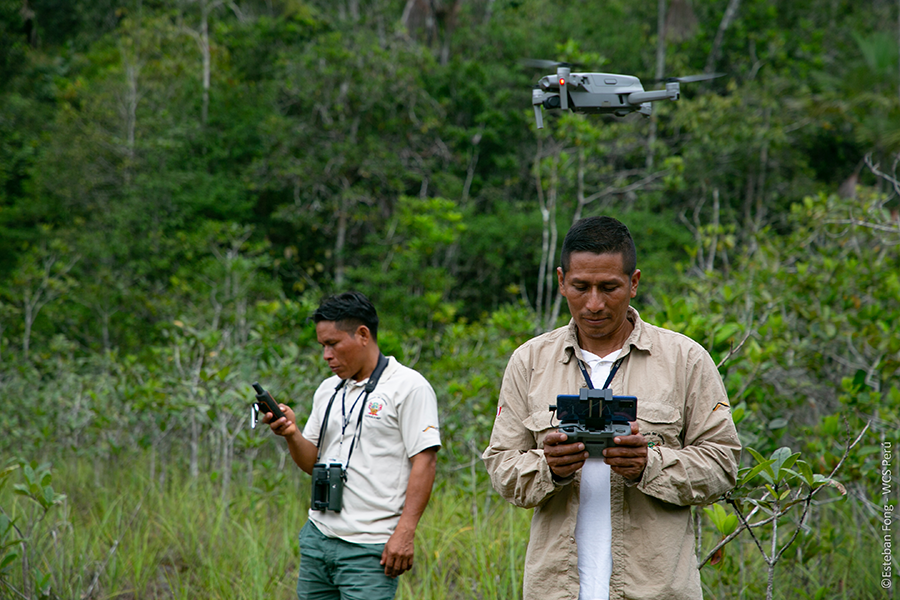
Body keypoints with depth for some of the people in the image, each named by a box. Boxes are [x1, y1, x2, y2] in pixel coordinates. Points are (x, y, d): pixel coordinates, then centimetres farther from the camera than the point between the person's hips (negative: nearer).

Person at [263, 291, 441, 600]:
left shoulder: (408, 387, -6)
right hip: (317, 536, 7)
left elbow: (424, 462, -11)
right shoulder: (328, 390, 17)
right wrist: (292, 433, -3)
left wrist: (404, 533, -17)